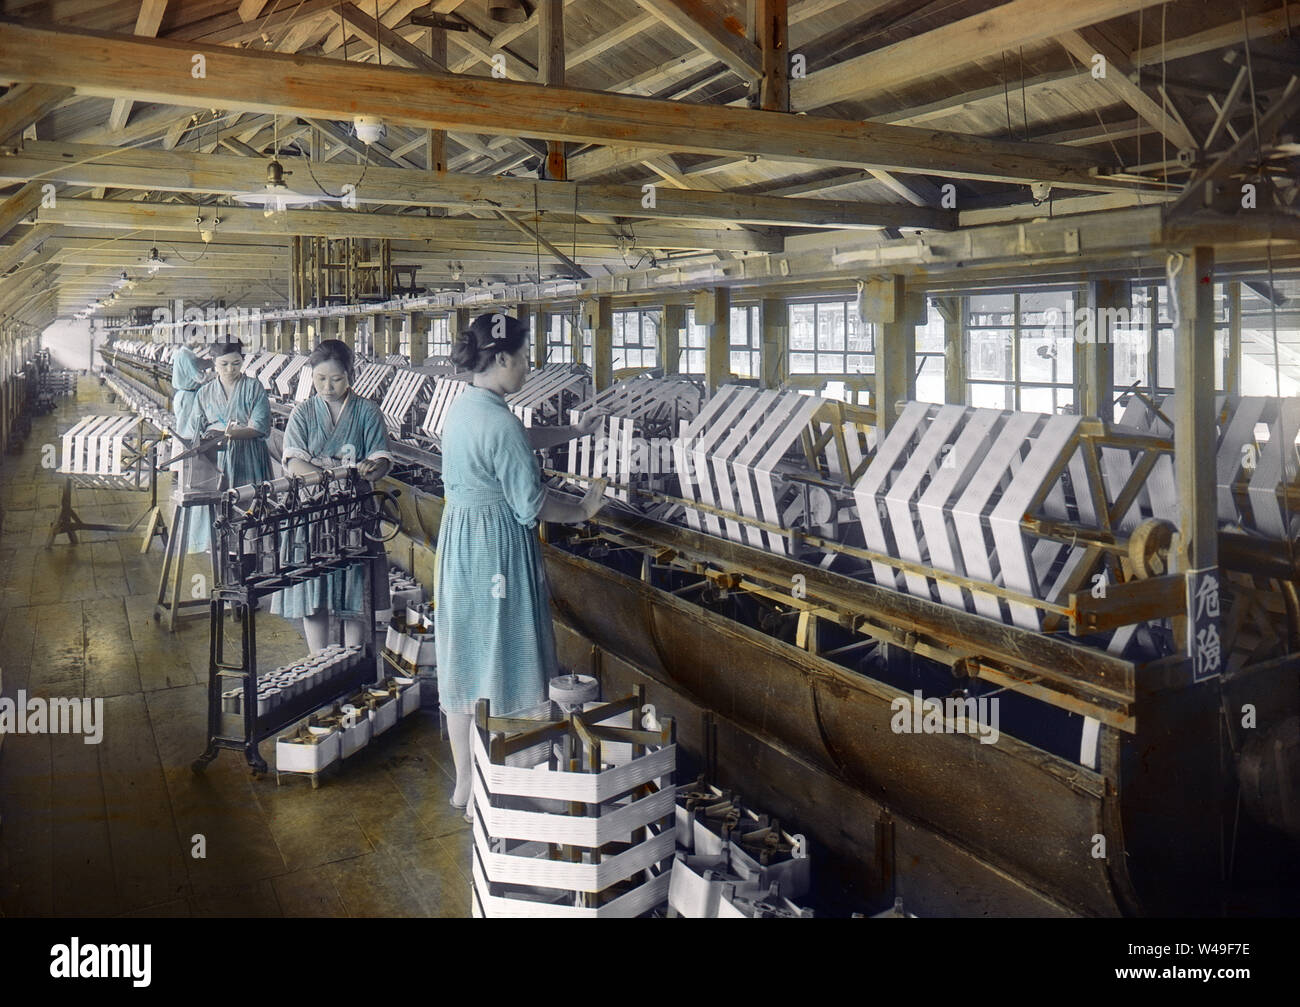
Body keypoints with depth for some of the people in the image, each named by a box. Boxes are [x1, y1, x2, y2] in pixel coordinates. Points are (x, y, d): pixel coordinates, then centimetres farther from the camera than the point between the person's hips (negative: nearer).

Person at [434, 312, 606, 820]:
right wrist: (583, 510, -3)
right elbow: (532, 504, -19)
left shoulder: (462, 407, 7)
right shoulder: (498, 422, -22)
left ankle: (464, 783, 30)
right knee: (499, 669, 3)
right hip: (498, 551, -9)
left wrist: (574, 432, 31)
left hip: (458, 539, 10)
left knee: (465, 664, 17)